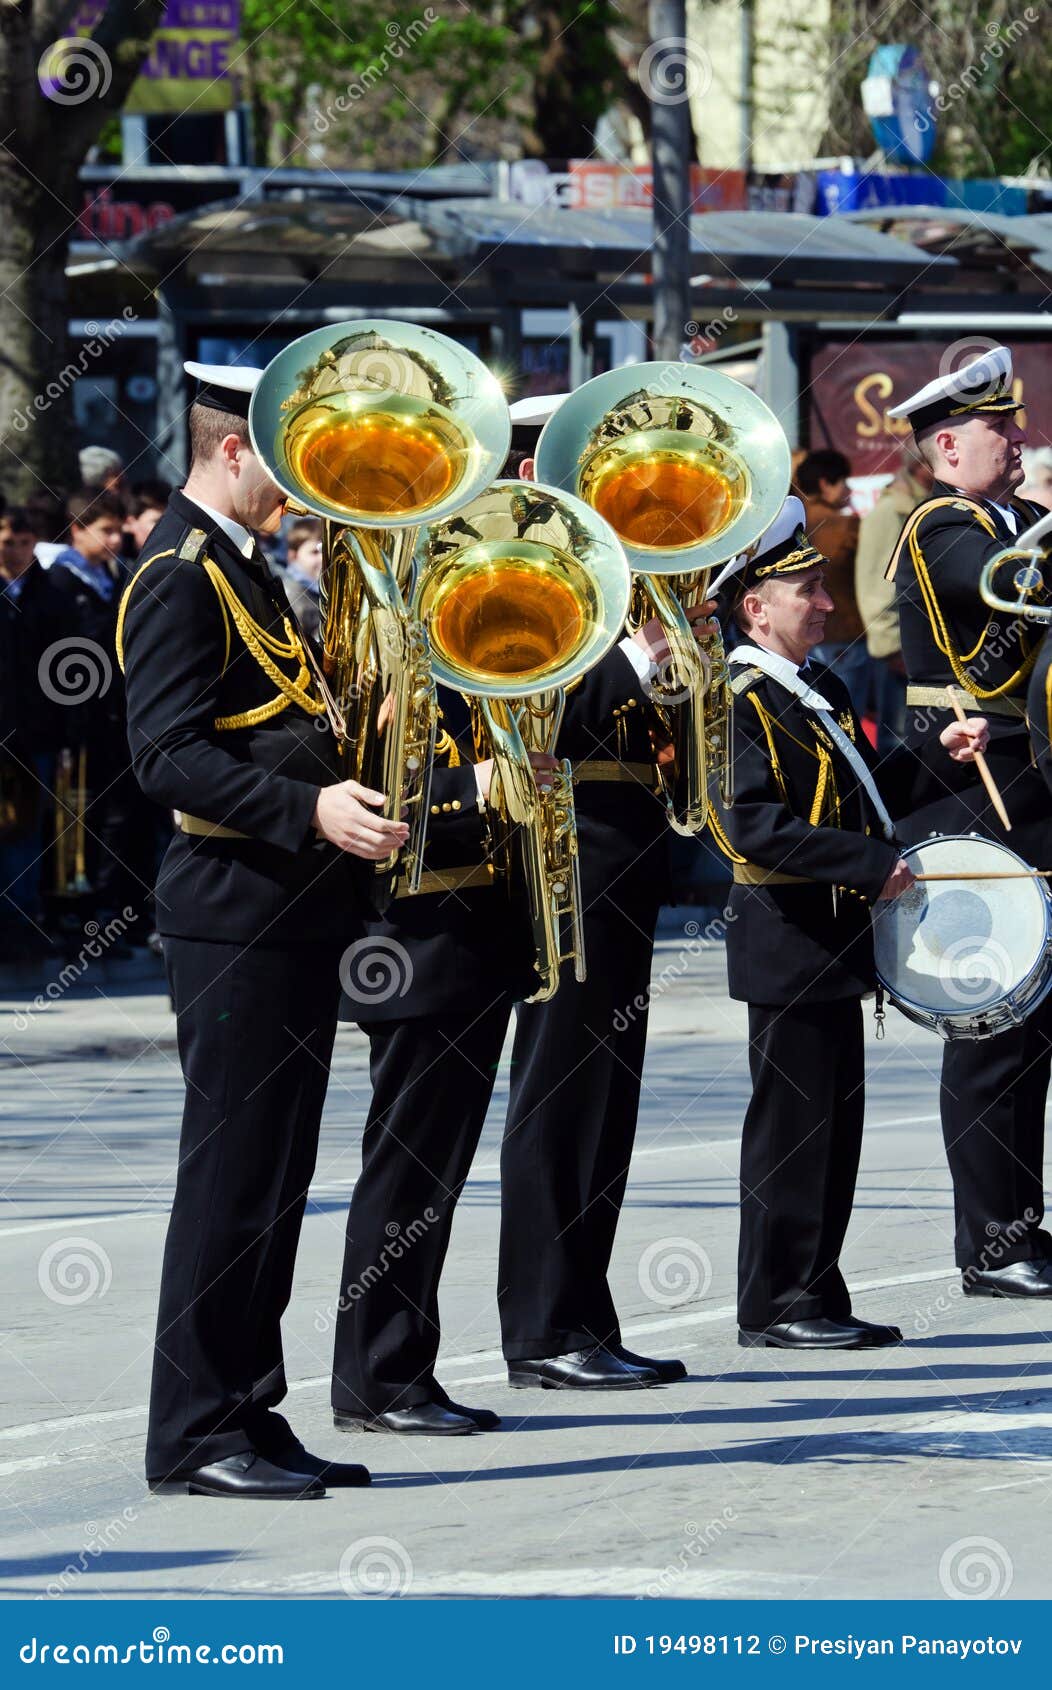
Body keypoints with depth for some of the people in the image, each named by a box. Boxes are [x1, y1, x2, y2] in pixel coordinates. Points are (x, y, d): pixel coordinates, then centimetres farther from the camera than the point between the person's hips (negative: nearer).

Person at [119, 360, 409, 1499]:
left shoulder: (242, 568, 18)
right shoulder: (179, 575, -12)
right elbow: (168, 758, -21)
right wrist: (309, 810, -29)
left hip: (292, 922, 10)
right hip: (233, 921, -10)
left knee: (271, 1180, 11)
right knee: (231, 1177, -6)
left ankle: (248, 1417, 16)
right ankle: (196, 1436, -2)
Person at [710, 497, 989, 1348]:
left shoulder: (824, 689, 15)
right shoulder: (741, 703, -14)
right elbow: (756, 826, -24)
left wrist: (937, 752, 9)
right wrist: (872, 863, -25)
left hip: (836, 943, 9)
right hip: (789, 946, -9)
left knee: (836, 1124, 11)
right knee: (792, 1122, -5)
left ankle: (818, 1297, 16)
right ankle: (775, 1305, 1)